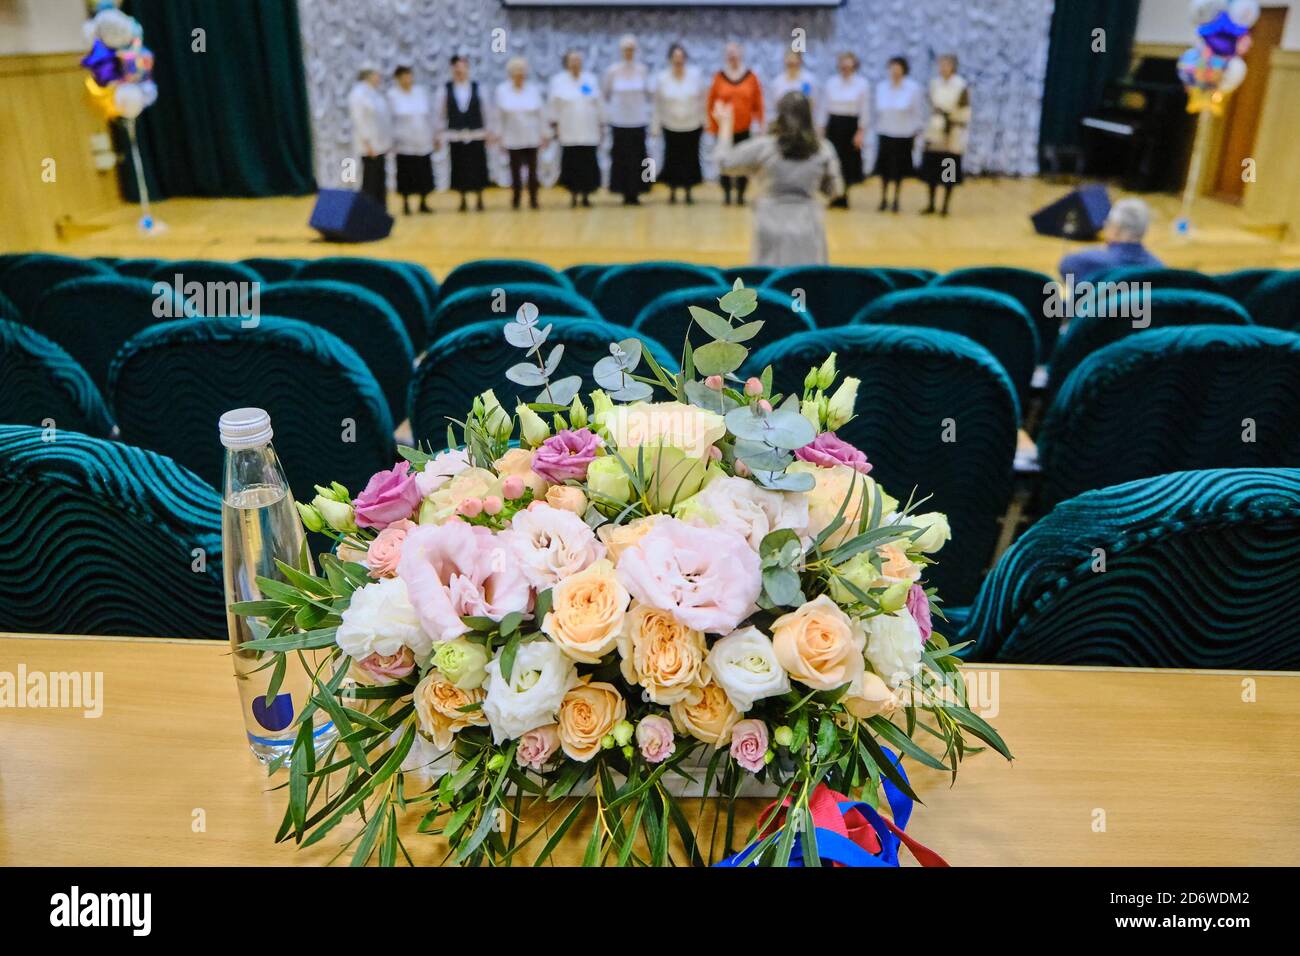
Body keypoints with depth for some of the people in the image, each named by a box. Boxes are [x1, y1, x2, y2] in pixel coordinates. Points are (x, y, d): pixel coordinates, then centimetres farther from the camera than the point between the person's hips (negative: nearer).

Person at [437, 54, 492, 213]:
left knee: (478, 169, 3)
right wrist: (440, 133, 4)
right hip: (455, 137, 0)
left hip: (476, 136, 0)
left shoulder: (478, 88, 0)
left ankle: (479, 199, 18)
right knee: (459, 170, 3)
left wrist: (488, 131, 5)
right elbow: (441, 114, 5)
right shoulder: (445, 90, 1)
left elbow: (487, 111, 5)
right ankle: (463, 200, 16)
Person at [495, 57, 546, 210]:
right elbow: (500, 115, 2)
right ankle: (515, 200, 12)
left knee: (532, 170, 3)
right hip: (513, 138, -1)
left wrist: (543, 134, 2)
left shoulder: (534, 89, -1)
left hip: (532, 138, 1)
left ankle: (533, 200, 14)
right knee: (515, 170, -1)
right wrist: (499, 135, 2)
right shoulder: (502, 90, -2)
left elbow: (541, 113, 3)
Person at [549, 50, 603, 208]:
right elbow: (553, 105, 3)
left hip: (589, 133, 1)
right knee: (571, 164, -1)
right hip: (568, 133, -1)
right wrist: (555, 124, -2)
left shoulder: (590, 80, 9)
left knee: (588, 164, -2)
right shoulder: (558, 81, 4)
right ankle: (573, 194, 10)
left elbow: (598, 103, 11)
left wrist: (600, 124, 8)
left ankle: (586, 194, 9)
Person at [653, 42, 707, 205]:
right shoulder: (661, 78, -6)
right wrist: (656, 126, 2)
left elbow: (702, 99, 2)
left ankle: (688, 192, 24)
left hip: (693, 126, 1)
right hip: (671, 127, -1)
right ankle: (672, 192, 21)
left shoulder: (695, 75, -6)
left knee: (691, 159, 7)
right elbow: (658, 103, 1)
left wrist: (703, 120, 4)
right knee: (673, 159, 2)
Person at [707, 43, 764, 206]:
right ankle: (726, 194, 15)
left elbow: (758, 103, 4)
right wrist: (712, 126, -1)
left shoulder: (750, 77, 2)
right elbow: (711, 102, 2)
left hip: (744, 129, 0)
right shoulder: (719, 77, 0)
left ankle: (741, 194, 16)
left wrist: (759, 124, 1)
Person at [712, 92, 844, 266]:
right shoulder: (823, 150, -1)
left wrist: (725, 124, 15)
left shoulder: (763, 147, -6)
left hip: (772, 226, -1)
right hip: (807, 226, 1)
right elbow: (834, 190, 9)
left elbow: (725, 162, 4)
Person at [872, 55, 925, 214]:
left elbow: (919, 112, -3)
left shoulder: (913, 88, -8)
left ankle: (896, 200, 22)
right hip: (885, 134, 2)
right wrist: (878, 128, 10)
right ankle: (884, 199, 18)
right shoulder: (881, 87, 0)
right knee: (884, 168, 3)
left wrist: (916, 133, -2)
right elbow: (878, 110, 8)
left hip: (904, 135, -2)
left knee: (900, 169, 6)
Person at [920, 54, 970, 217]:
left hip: (952, 135, -4)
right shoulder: (935, 83, 5)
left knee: (949, 173, 2)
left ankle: (945, 206, 11)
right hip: (935, 132, 5)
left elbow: (965, 113, -8)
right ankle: (931, 205, 16)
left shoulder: (961, 86, -9)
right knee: (931, 170, 6)